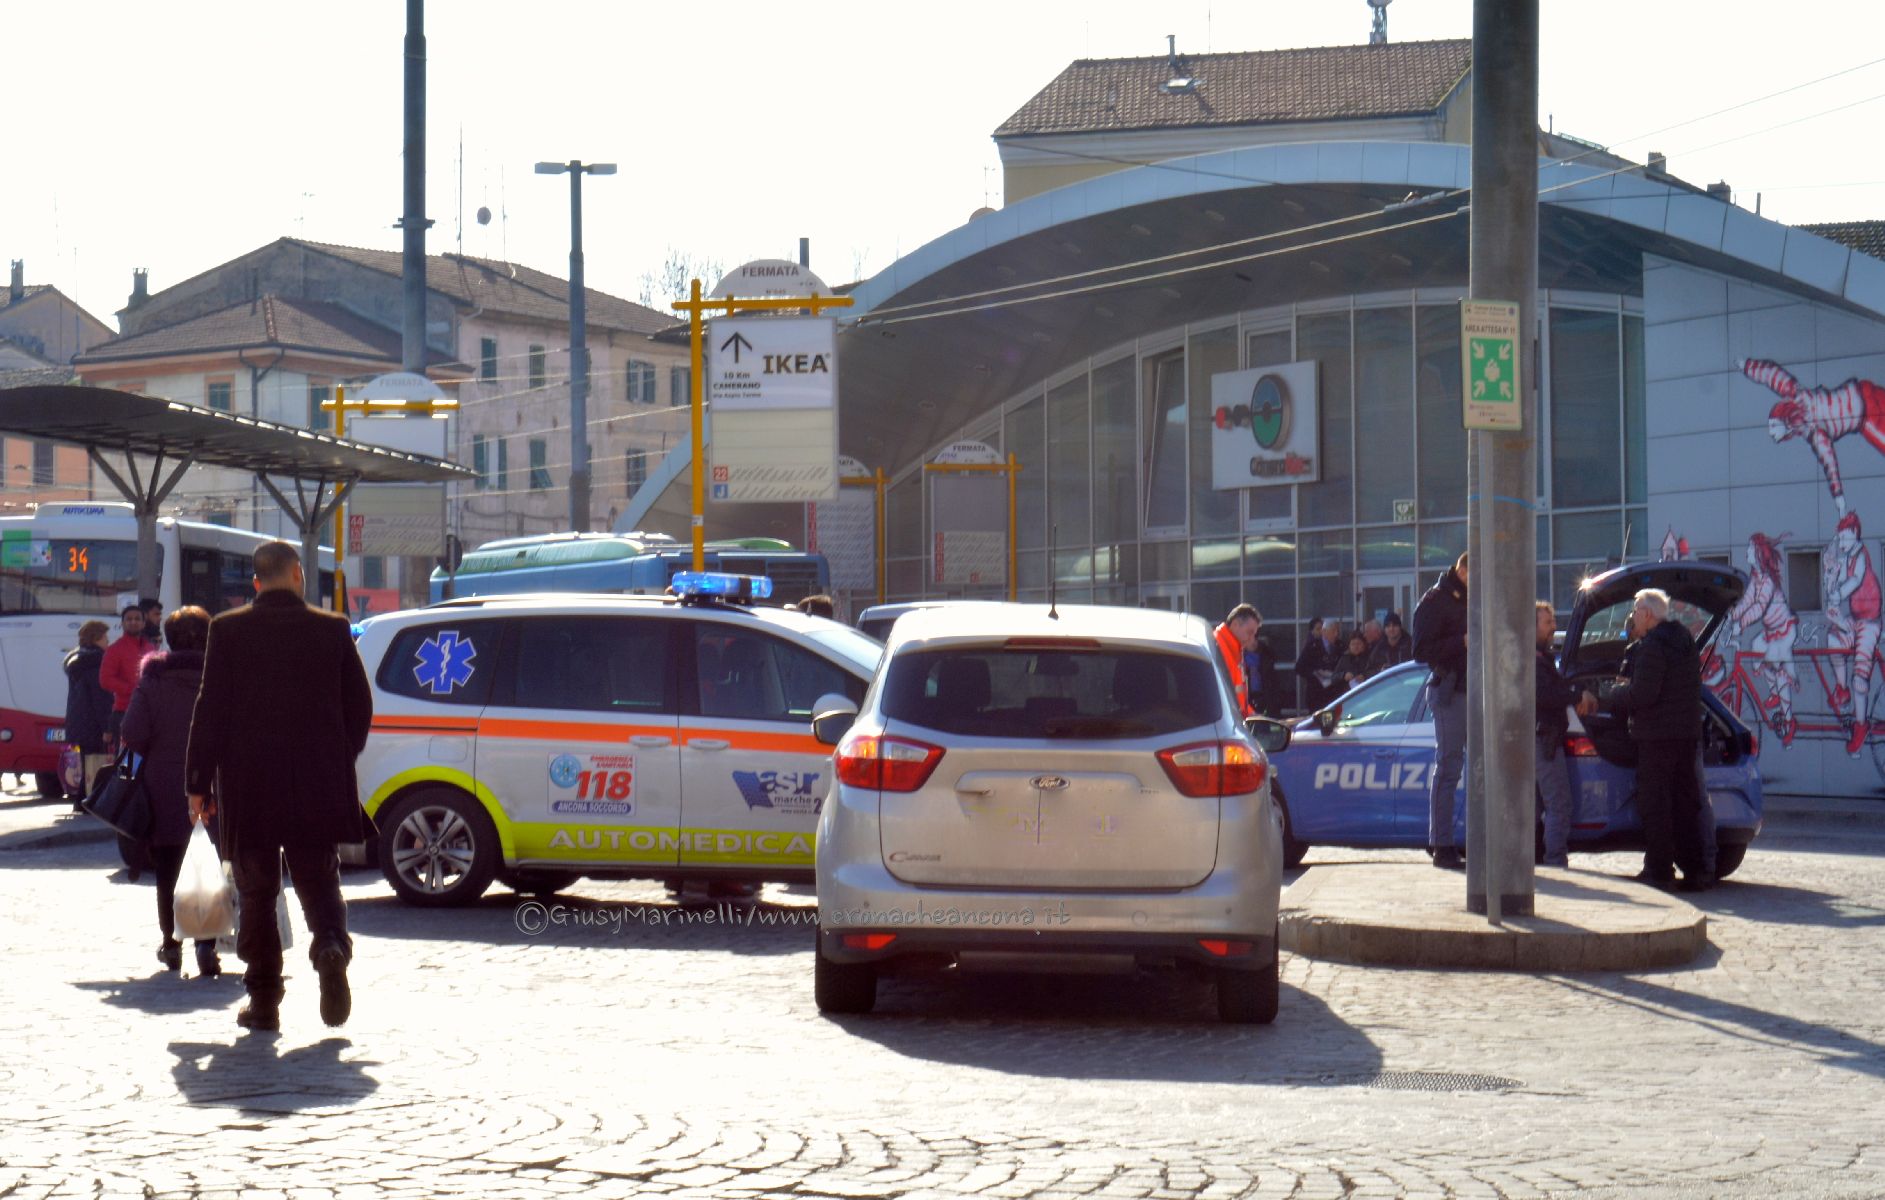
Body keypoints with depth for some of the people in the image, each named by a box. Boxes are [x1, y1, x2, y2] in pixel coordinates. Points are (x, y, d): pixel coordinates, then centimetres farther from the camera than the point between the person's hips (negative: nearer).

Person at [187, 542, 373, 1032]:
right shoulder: (332, 629, 1)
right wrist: (341, 761, 19)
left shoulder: (228, 630, -4)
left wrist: (199, 782, 1)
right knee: (319, 879, 12)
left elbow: (210, 709, -5)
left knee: (256, 891, 9)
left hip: (249, 788, -1)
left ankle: (263, 1002, 8)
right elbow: (360, 706, 3)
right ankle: (330, 944, -18)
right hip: (318, 786, 1)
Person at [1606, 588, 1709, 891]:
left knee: (1654, 802, -3)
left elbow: (1642, 694, -21)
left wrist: (1617, 693, 0)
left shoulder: (1652, 646, -14)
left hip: (1656, 734, -9)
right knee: (1685, 801, 12)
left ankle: (1659, 870, -4)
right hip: (1687, 732, 9)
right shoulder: (1686, 643, 16)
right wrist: (1630, 687, 19)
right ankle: (1695, 870, 11)